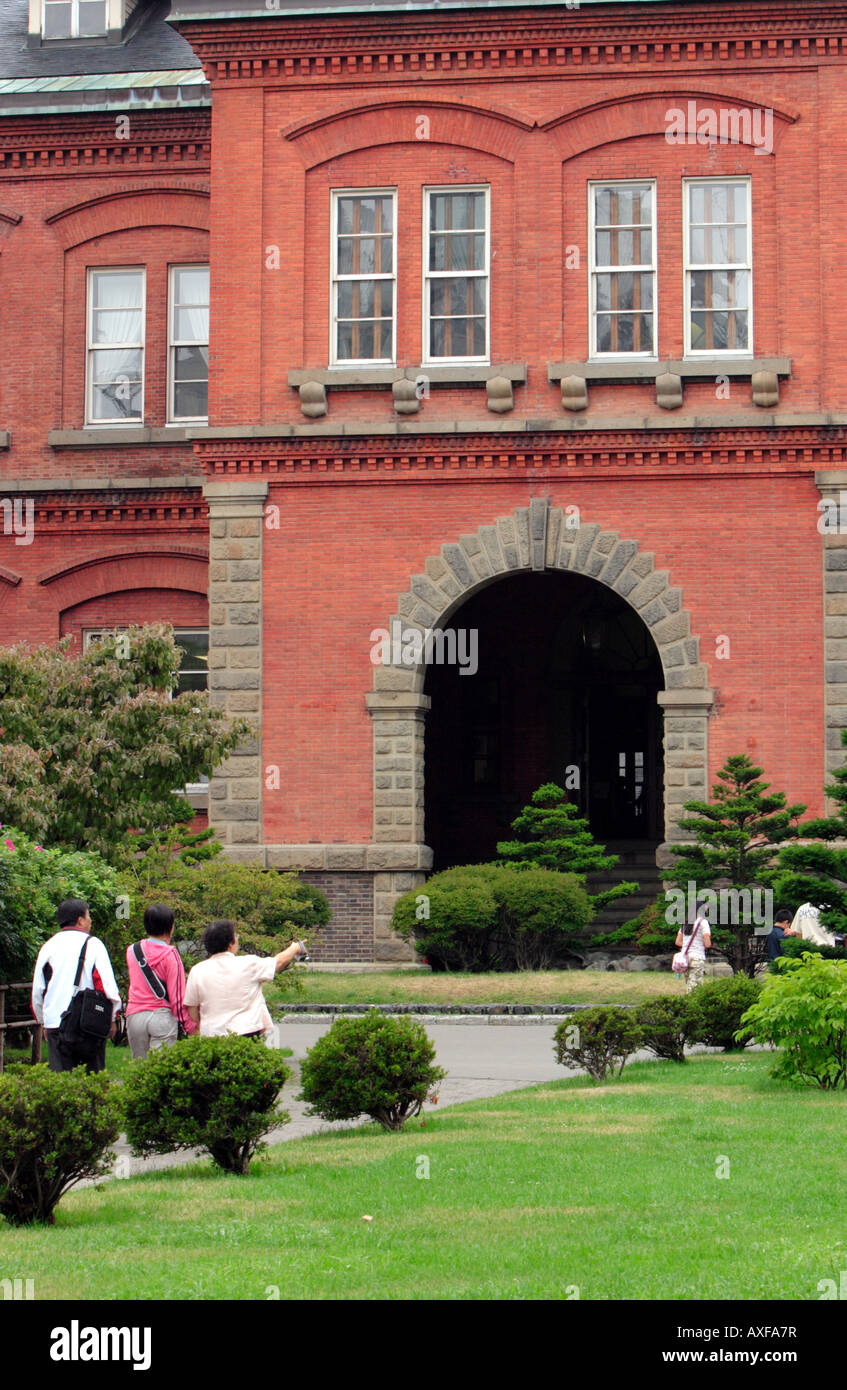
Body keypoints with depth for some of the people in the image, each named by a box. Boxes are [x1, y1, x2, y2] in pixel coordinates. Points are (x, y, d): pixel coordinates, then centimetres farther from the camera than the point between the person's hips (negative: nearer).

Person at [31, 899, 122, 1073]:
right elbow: (108, 986, -6)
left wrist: (43, 1022, 22)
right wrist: (112, 1018, 6)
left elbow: (37, 991, 10)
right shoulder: (93, 944, -2)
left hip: (55, 1023, 2)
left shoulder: (48, 947, 6)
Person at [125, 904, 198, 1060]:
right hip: (162, 1016, -4)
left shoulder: (132, 951, 4)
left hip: (135, 1016, 4)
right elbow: (177, 995, -8)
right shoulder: (170, 954, -8)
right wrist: (190, 1025, -1)